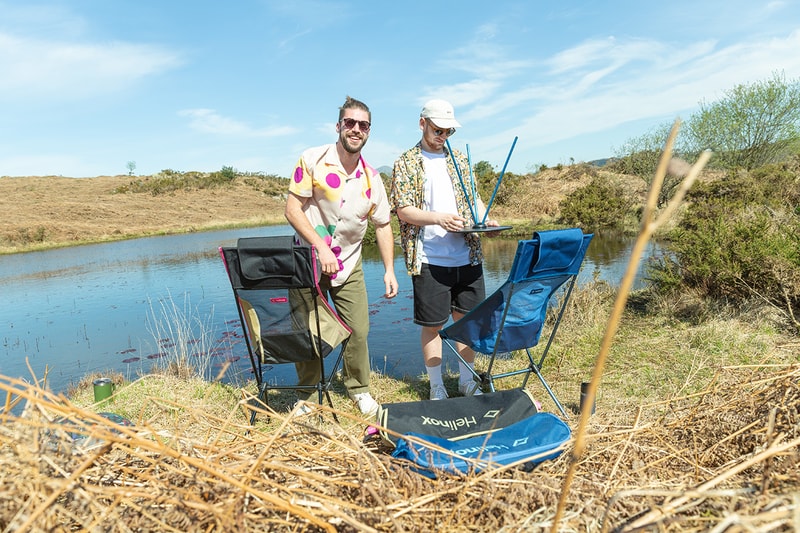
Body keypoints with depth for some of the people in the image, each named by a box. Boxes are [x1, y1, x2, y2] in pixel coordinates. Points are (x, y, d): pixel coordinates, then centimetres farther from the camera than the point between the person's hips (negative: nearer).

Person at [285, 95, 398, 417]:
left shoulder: (371, 178, 0)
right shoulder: (313, 160, -10)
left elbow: (383, 225, 8)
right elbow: (292, 210, -12)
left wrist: (389, 270, 2)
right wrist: (321, 247, -21)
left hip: (348, 264, 3)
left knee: (358, 330, 3)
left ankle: (359, 390, 26)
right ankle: (307, 393, 27)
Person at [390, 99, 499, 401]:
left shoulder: (460, 160, 15)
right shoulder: (406, 163, 1)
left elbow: (474, 198, 19)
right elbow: (403, 210, -7)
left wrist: (485, 220, -2)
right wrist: (438, 218, -22)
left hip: (467, 257, 4)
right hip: (429, 260, -4)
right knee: (432, 324, 4)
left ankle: (467, 381, 27)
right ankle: (437, 387, 21)